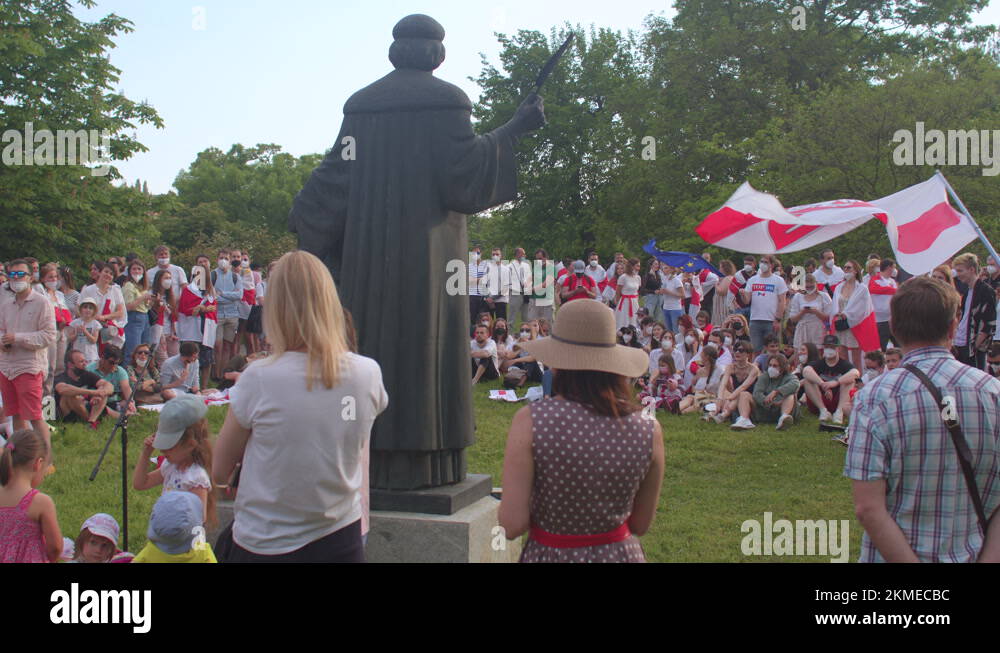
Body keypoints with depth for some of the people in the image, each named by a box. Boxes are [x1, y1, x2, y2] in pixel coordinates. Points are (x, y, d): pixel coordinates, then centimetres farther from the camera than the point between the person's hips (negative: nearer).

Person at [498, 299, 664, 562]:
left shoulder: (530, 421, -19)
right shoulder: (649, 431, -13)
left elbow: (511, 525, -18)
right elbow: (641, 525, -1)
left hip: (548, 553, -2)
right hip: (620, 553, 2)